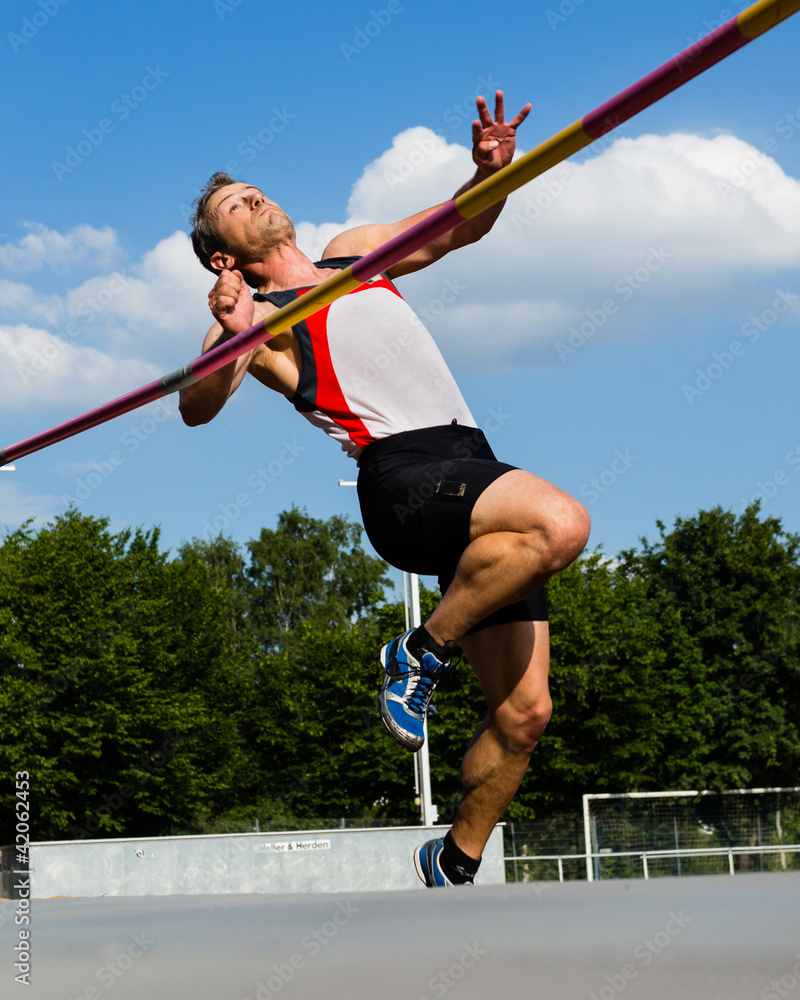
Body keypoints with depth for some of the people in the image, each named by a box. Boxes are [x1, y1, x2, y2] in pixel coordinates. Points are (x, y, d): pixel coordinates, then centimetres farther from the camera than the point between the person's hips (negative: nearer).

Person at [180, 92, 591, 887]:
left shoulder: (356, 254, 26)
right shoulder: (252, 314, 7)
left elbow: (460, 228, 30)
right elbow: (197, 409, -9)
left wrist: (491, 172, 8)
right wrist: (231, 343, -29)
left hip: (472, 472, 6)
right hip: (404, 478, -6)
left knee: (523, 713, 0)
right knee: (562, 524, -34)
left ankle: (453, 865, 16)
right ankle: (420, 654, -15)